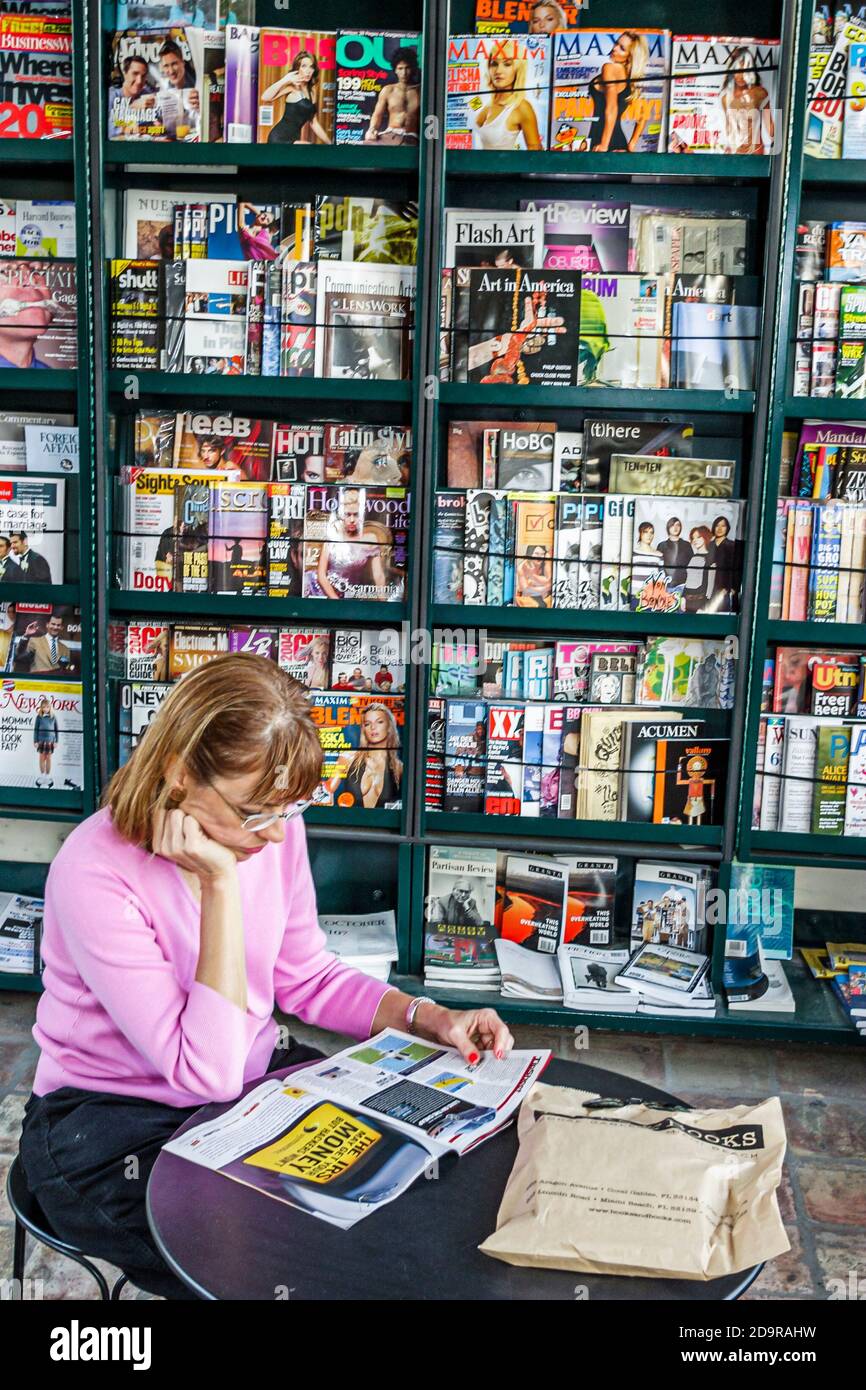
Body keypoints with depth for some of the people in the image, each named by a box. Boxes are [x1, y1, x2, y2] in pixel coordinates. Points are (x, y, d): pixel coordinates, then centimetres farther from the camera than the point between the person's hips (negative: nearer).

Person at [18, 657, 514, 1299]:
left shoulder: (273, 829, -9)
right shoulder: (95, 875, -28)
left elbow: (308, 976, 6)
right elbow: (209, 1072, -31)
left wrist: (432, 1019, -9)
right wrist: (221, 884, -34)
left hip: (258, 1079, 6)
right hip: (112, 1125, -6)